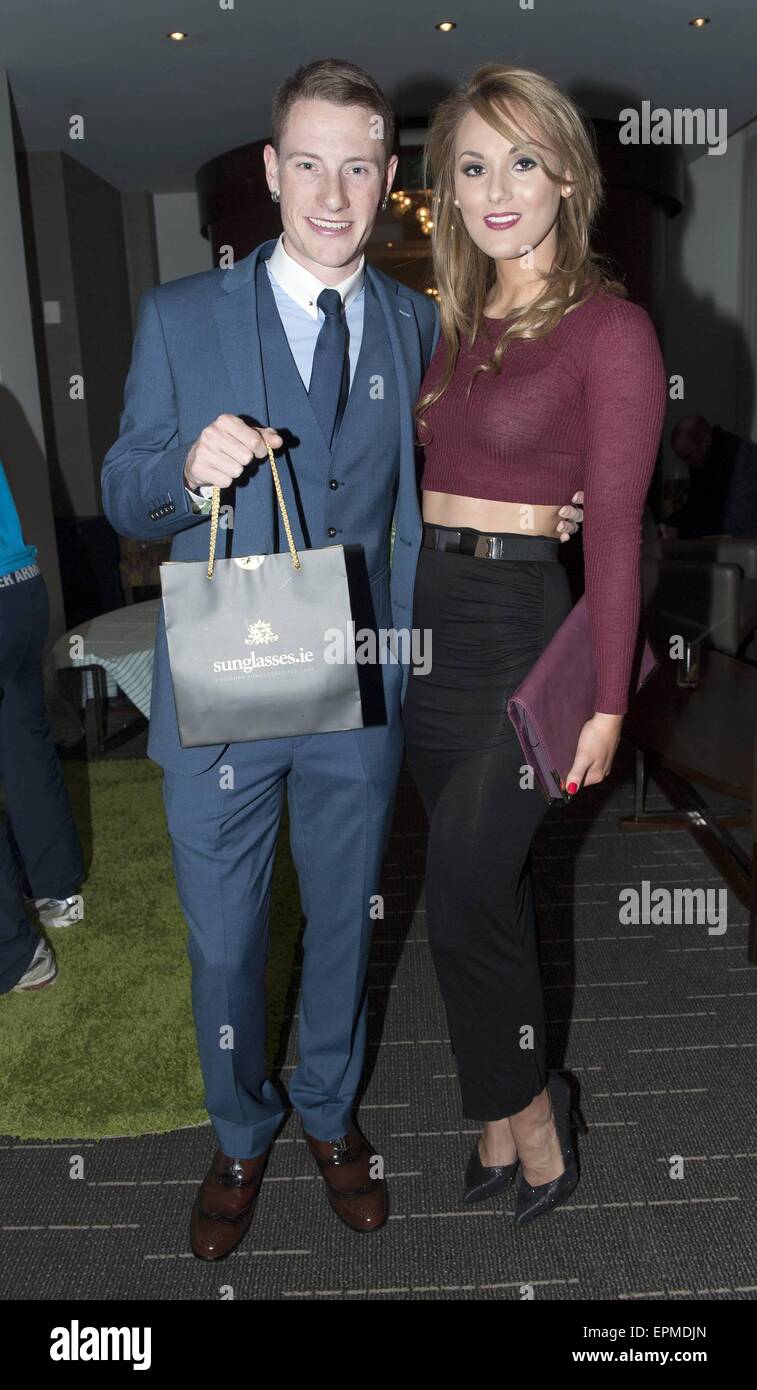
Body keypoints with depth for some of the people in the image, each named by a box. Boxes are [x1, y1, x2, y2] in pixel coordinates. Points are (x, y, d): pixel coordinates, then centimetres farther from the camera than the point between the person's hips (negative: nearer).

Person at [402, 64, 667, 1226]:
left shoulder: (612, 329, -7)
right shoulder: (457, 323, 12)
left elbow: (616, 531, -10)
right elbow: (435, 477, 11)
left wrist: (607, 703, -12)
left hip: (525, 627, -6)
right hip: (429, 619, 6)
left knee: (463, 901, -2)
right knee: (492, 884, 16)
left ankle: (525, 1115, 26)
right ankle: (514, 1107, 36)